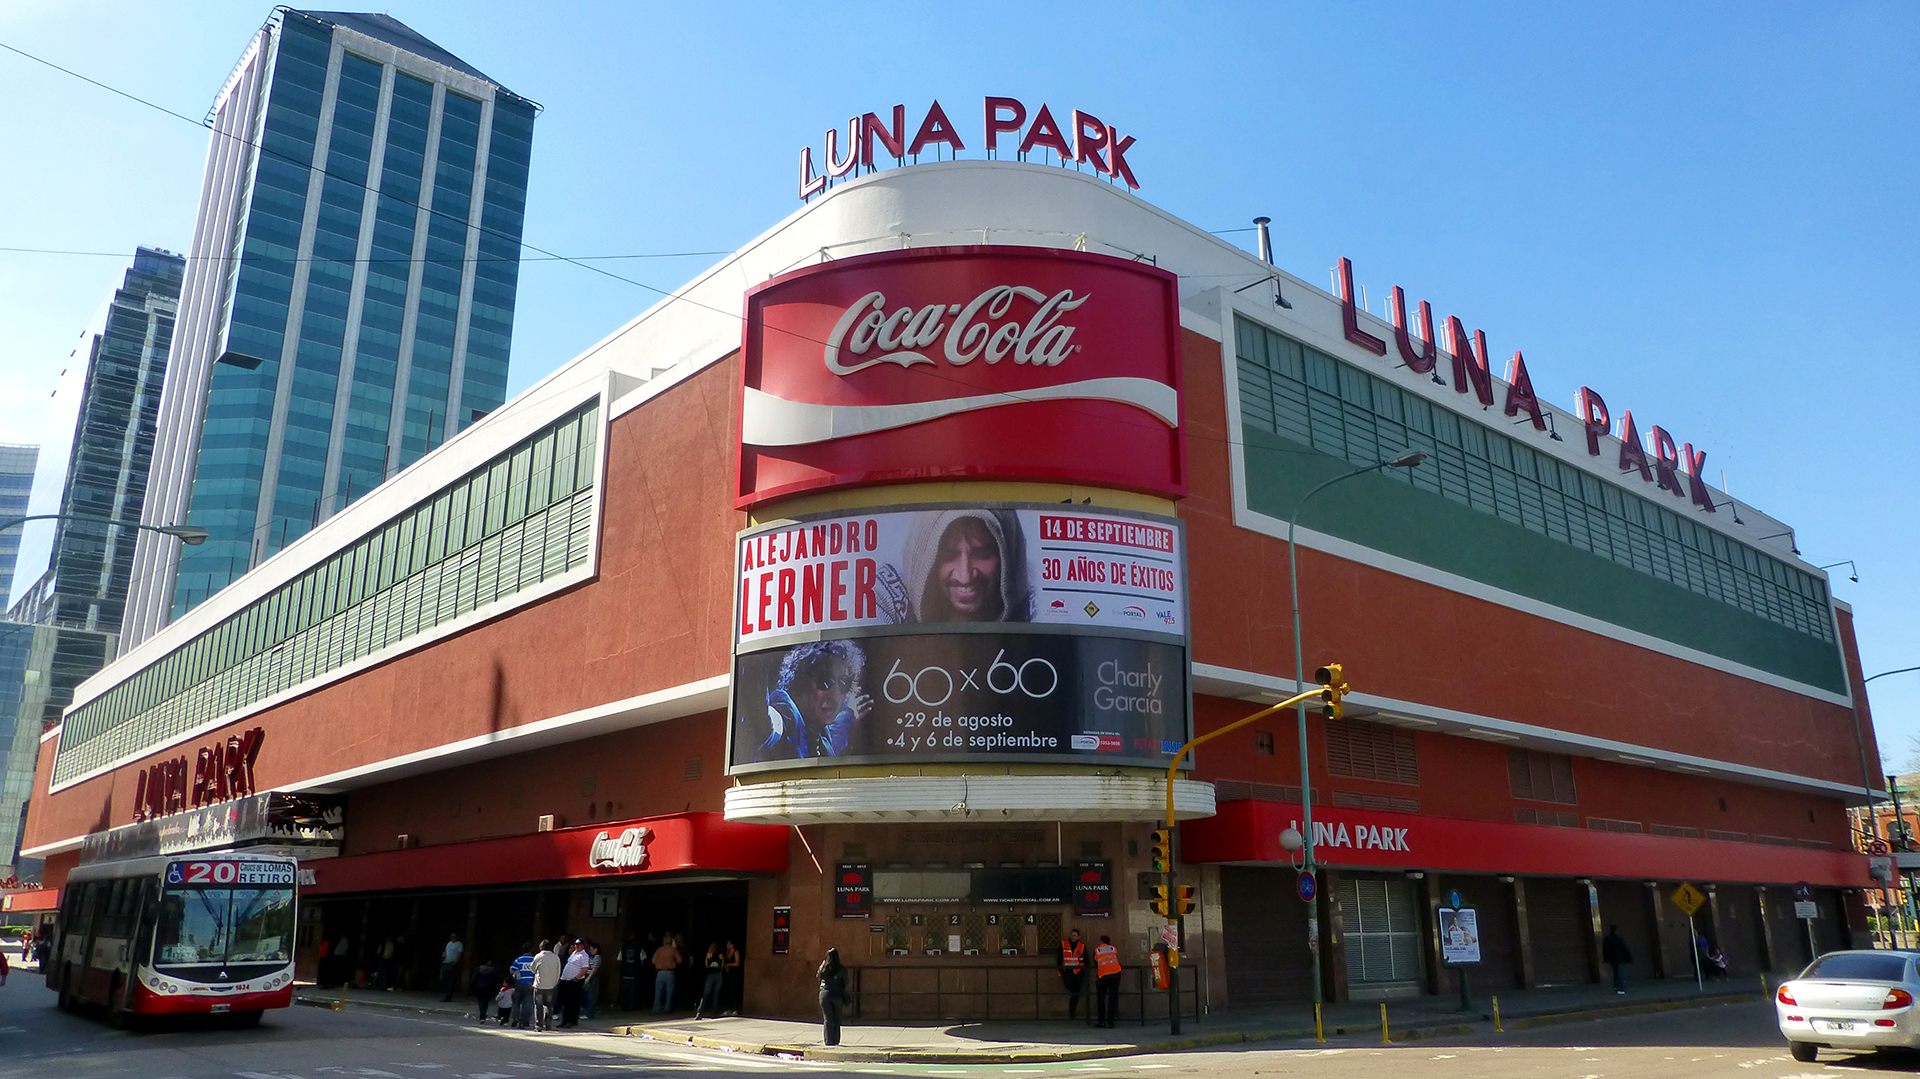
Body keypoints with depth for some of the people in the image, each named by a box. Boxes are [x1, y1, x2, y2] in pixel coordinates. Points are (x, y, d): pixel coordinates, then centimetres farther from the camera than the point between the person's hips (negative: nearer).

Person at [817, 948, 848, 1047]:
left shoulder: (824, 968, -5)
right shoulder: (841, 969, -6)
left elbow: (818, 977, 13)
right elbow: (845, 983, 2)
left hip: (825, 994, 0)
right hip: (837, 994, 0)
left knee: (827, 1019, 6)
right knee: (836, 1019, 11)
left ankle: (828, 1041, 4)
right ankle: (835, 1041, 12)